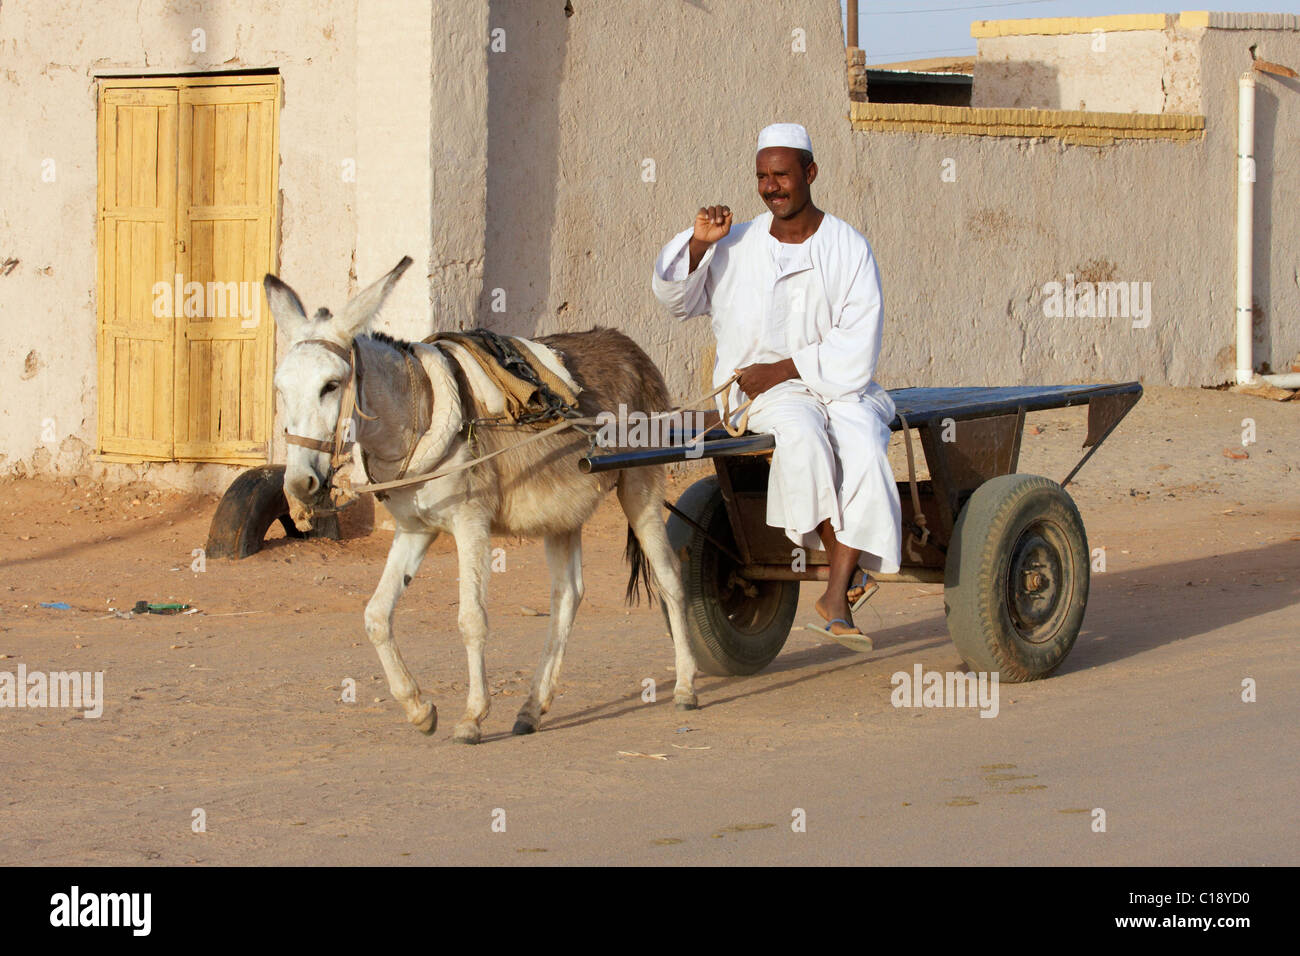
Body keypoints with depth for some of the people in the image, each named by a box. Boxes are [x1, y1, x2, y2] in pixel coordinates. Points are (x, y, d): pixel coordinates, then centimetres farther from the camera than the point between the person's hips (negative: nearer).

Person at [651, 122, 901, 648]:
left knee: (863, 447, -31)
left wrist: (788, 367, -13)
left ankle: (837, 596, -30)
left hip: (838, 383, 0)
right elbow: (675, 298, 15)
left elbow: (857, 344, -4)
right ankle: (846, 565, -25)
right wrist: (698, 245, -2)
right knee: (804, 435, -35)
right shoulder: (738, 245, 9)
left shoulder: (848, 247, 3)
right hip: (763, 392, 0)